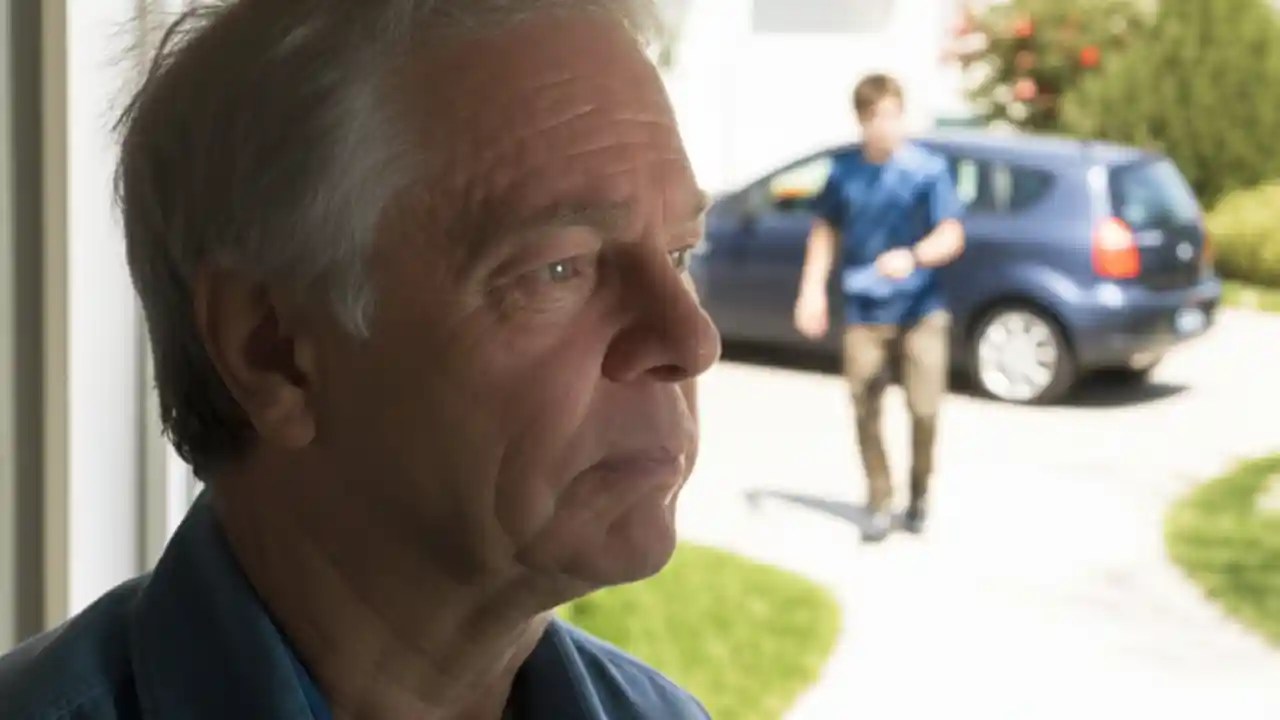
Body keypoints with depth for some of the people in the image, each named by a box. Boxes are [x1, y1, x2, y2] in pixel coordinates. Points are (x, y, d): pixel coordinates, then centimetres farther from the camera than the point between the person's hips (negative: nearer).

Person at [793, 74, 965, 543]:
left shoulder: (928, 170, -6)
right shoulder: (844, 171, 4)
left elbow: (952, 237, -11)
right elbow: (825, 231, 15)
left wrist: (913, 256, -30)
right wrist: (812, 289, 5)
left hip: (920, 309, -2)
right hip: (864, 311, 2)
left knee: (924, 408, -3)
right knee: (865, 410, -1)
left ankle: (919, 494, 20)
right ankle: (879, 503, 12)